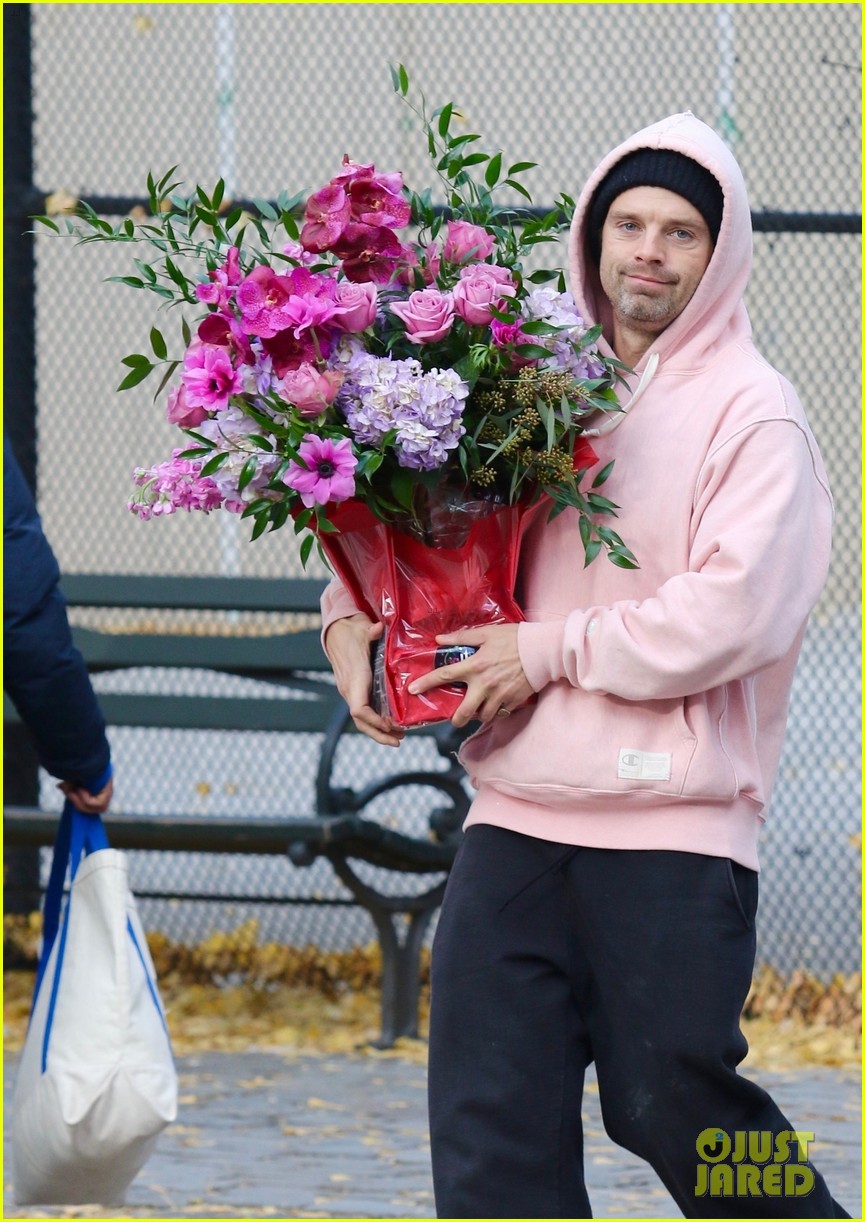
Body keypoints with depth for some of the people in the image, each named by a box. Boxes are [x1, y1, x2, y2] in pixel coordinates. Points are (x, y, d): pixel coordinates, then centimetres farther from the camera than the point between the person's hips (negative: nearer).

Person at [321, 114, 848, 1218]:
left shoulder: (749, 412, -4)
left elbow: (729, 617, -16)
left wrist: (549, 650, -12)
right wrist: (351, 616, 7)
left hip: (673, 833, -5)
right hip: (516, 820, 5)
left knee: (673, 1103, -1)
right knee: (491, 1127, 0)